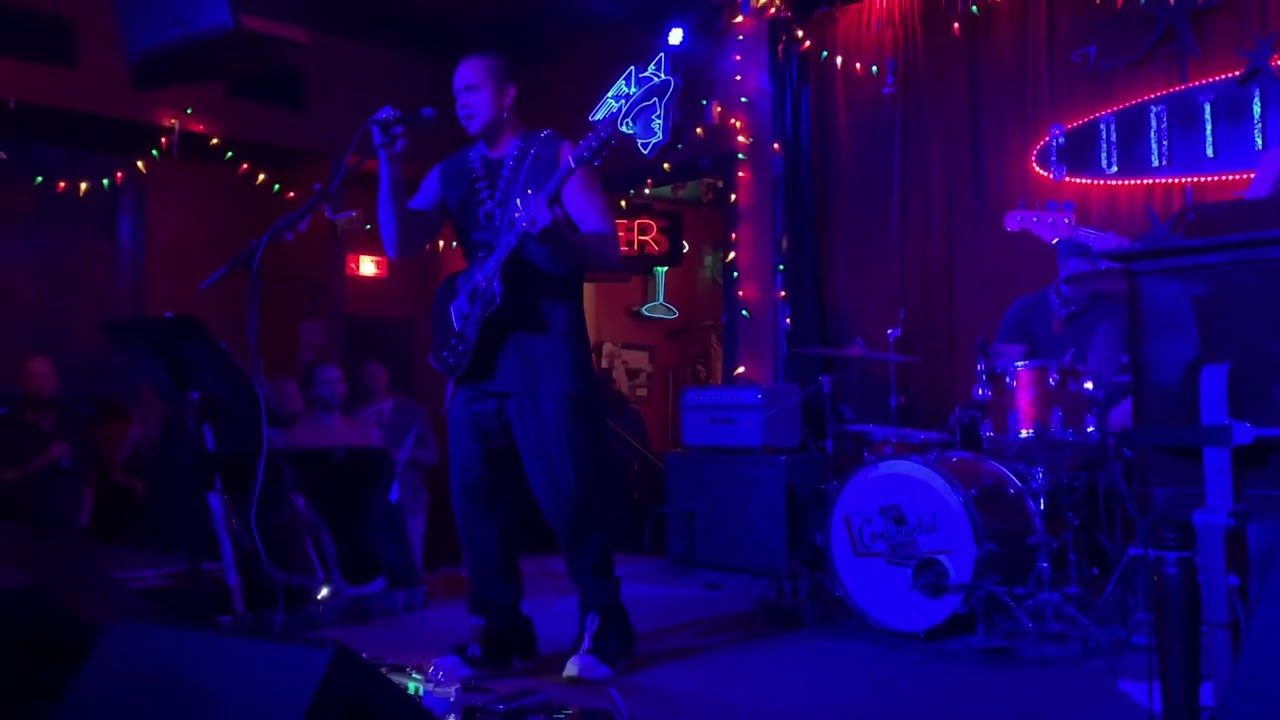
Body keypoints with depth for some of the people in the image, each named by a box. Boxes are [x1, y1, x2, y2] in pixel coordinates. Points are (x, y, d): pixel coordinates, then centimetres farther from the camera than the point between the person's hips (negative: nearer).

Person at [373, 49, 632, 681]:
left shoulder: (555, 154, 3)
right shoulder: (450, 172, 15)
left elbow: (608, 247, -4)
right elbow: (398, 245, 3)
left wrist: (558, 237, -24)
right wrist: (389, 164, -6)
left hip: (548, 346, -5)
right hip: (477, 349, 5)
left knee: (568, 496, -6)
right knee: (474, 498, 5)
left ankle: (602, 628, 9)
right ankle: (499, 632, 17)